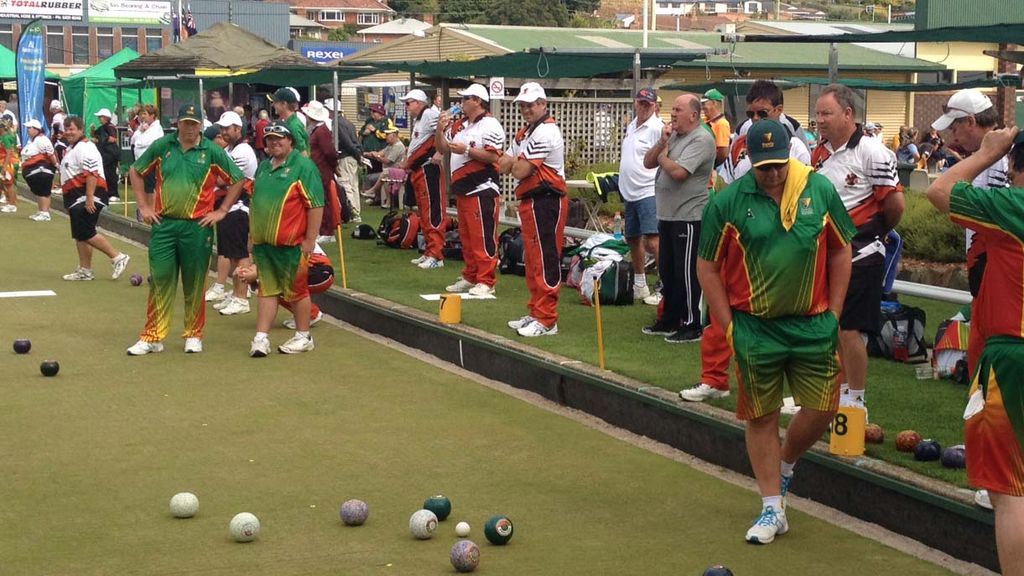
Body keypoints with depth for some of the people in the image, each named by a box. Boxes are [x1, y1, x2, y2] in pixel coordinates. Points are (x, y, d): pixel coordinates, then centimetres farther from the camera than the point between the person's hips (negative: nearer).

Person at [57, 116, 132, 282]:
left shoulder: (84, 148, -15)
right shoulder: (73, 148, 20)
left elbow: (92, 174, -24)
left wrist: (89, 198, -29)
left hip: (87, 197, -11)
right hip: (77, 198, 11)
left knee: (86, 233, -16)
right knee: (79, 235, 12)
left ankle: (118, 257, -12)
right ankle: (85, 270, 17)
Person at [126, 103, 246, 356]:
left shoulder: (212, 152, -1)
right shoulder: (162, 146, 3)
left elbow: (238, 180, 5)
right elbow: (136, 172, 13)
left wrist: (221, 211, 1)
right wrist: (144, 206, 8)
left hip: (197, 227, -1)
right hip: (163, 224, 1)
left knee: (194, 284, 6)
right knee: (159, 281, 1)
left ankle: (194, 335, 18)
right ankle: (153, 337, 6)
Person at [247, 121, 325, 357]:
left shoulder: (303, 167, -9)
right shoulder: (263, 167, 14)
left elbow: (316, 205, -13)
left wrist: (310, 240, -15)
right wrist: (252, 234, 19)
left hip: (291, 244, -6)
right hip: (263, 243, 6)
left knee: (296, 290, 5)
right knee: (267, 291, 8)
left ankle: (303, 337, 17)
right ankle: (261, 338, 9)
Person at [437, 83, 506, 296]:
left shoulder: (490, 125, -10)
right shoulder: (459, 125, 17)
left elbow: (493, 156, -18)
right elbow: (442, 148, 19)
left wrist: (466, 150, -20)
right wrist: (440, 129, 2)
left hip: (481, 189, -9)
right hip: (462, 189, 9)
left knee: (483, 238, -9)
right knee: (466, 237, 14)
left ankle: (486, 282, -7)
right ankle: (470, 277, 22)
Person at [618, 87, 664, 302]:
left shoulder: (657, 128, -12)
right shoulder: (631, 126, 16)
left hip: (648, 193, -10)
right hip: (630, 194, 10)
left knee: (652, 241, -19)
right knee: (633, 239, 18)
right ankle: (639, 286, 31)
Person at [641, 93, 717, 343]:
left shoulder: (701, 139, -15)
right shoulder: (674, 136, 14)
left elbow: (678, 172, -25)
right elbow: (648, 163, 12)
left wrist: (662, 156, -6)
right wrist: (662, 143, -3)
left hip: (688, 218, -9)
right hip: (668, 216, 9)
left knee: (686, 273, -4)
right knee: (667, 272, 16)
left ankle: (692, 325, 3)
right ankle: (669, 320, 27)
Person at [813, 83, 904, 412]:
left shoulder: (871, 151, -15)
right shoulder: (820, 152, 8)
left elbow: (895, 203, -15)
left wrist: (876, 232, 1)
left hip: (860, 256, -8)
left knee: (849, 329, -4)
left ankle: (855, 400, 7)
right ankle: (840, 391, 27)